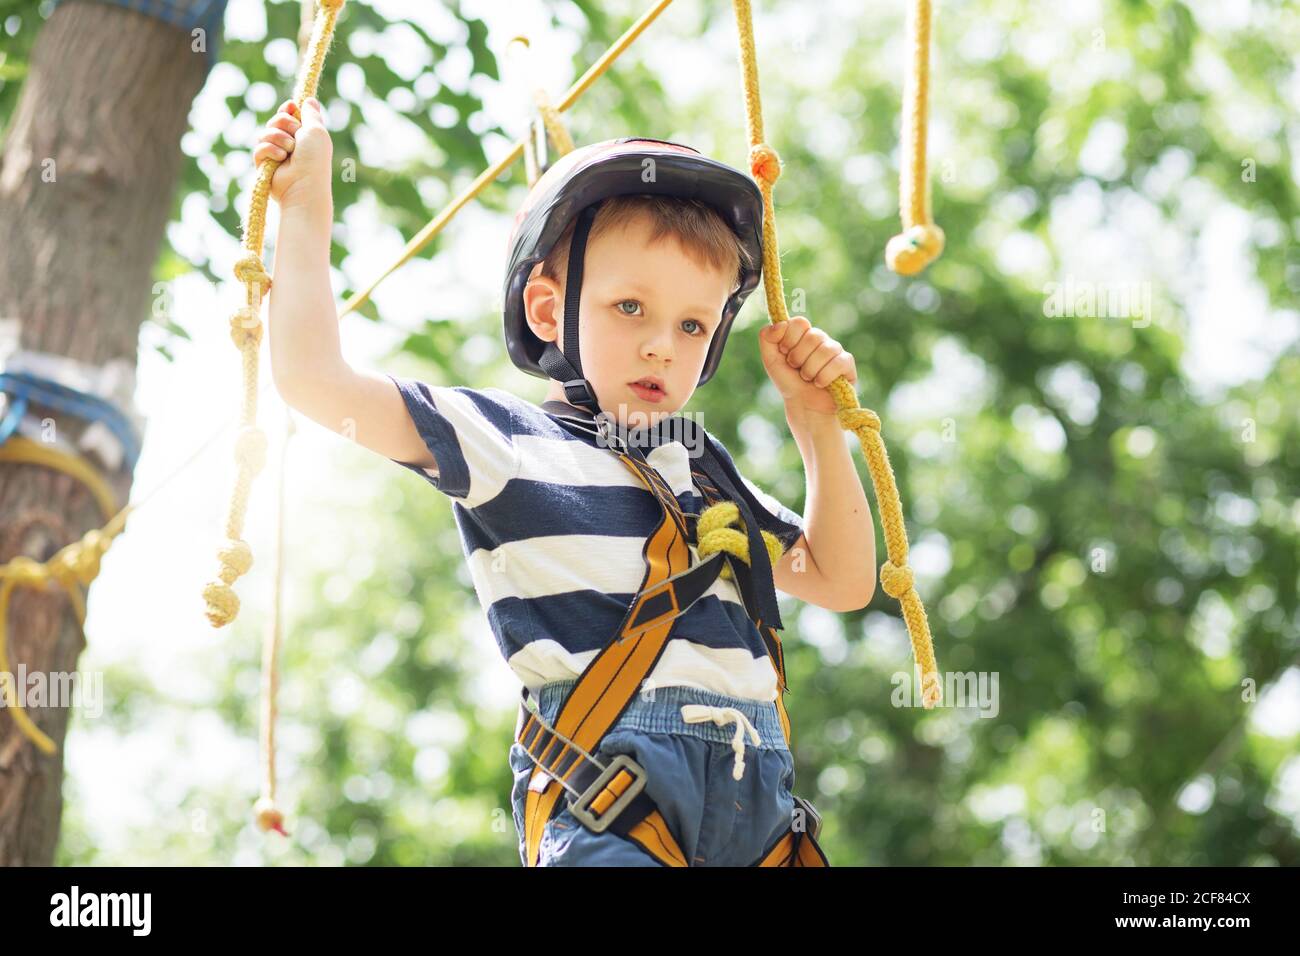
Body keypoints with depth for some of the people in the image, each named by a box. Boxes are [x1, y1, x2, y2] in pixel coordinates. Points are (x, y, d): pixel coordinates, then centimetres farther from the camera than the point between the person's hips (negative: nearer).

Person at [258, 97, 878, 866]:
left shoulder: (706, 467, 27)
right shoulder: (507, 440, 9)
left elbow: (840, 581, 31)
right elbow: (314, 377, 1)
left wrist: (818, 422, 25)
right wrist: (307, 204, 9)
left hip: (755, 798, 6)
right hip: (609, 797, -6)